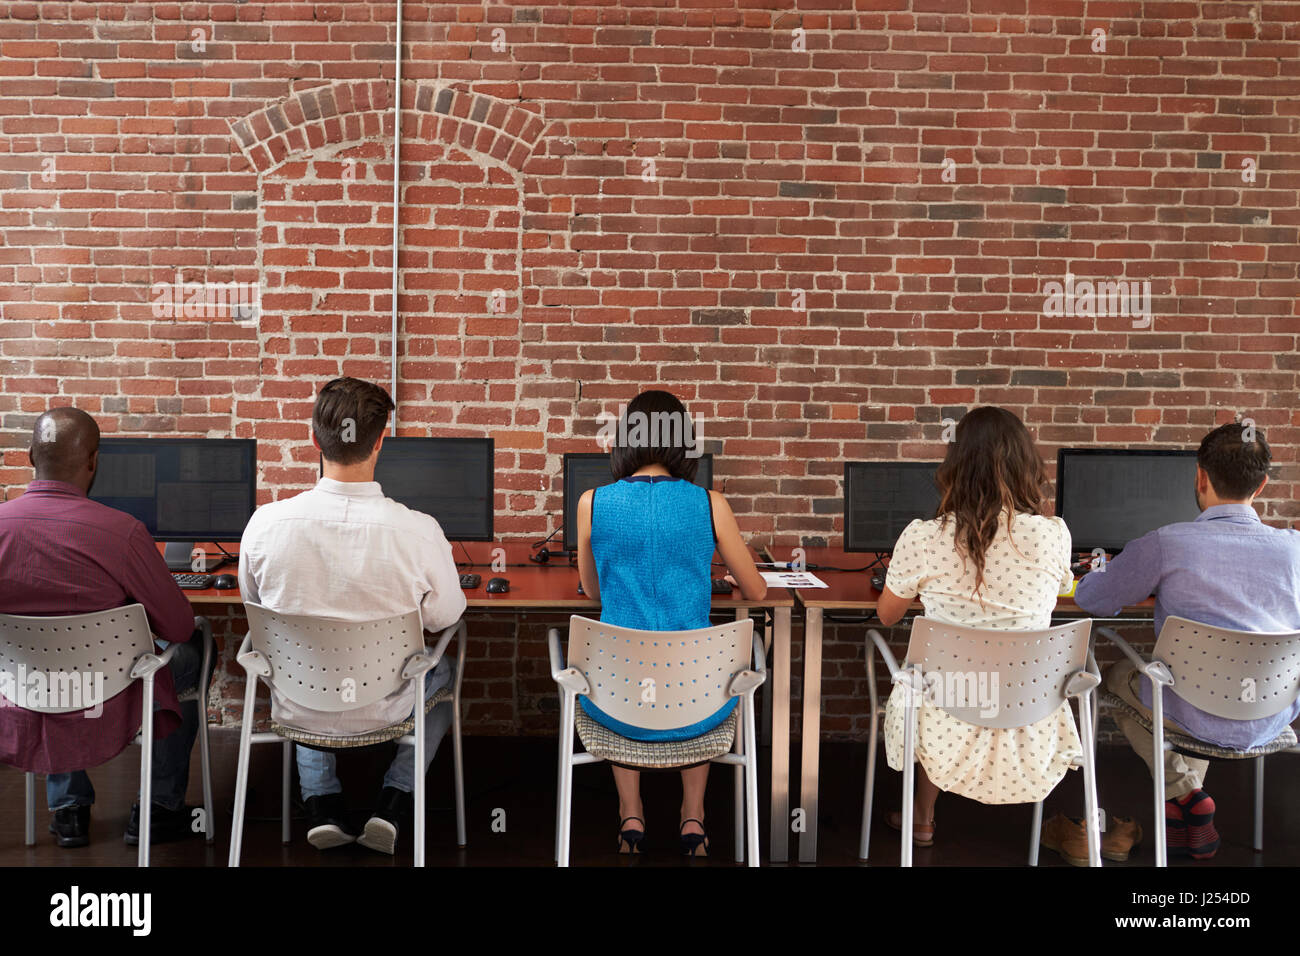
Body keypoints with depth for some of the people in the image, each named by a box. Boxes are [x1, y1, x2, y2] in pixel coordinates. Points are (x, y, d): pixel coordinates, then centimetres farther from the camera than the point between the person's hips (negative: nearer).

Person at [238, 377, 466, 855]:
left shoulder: (266, 522, -21)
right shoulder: (417, 531, -27)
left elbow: (254, 604, 0)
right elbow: (445, 616, -9)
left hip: (296, 710, 2)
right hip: (382, 709, -1)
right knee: (442, 671, 32)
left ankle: (322, 804, 28)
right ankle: (392, 804, 21)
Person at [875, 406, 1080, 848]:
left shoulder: (921, 539, -14)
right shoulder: (1054, 536, -9)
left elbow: (886, 615, 6)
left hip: (946, 737, -1)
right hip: (1030, 740, 2)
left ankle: (922, 818, 49)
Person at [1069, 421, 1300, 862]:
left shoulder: (1163, 545, -19)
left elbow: (1088, 598, -6)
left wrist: (1103, 570, 18)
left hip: (1206, 722, -4)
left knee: (1116, 677, 26)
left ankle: (1185, 794, 29)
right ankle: (1190, 809, 37)